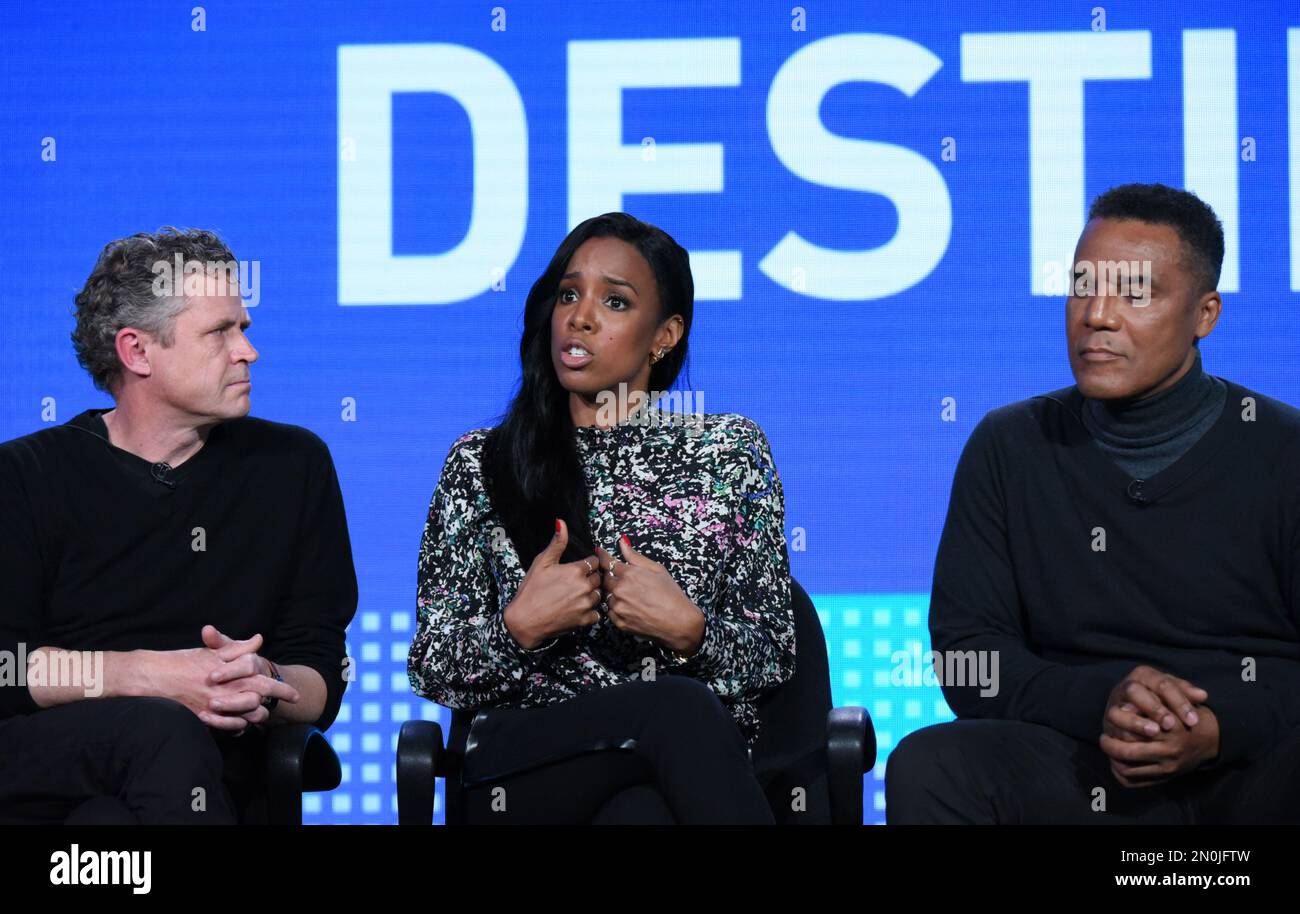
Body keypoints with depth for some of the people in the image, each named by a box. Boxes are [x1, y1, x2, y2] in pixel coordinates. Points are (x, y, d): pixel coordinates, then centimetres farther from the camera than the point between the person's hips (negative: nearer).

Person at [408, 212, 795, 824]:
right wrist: (519, 628, -10)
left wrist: (688, 630, -11)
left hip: (690, 769, -1)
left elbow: (771, 659, 9)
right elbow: (432, 672, 10)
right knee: (681, 707, -35)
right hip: (520, 770, 1)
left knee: (642, 812, -42)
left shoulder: (730, 450, 12)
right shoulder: (480, 463, 13)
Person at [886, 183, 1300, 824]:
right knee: (927, 768, -26)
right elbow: (966, 653, 5)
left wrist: (1221, 730, -20)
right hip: (1081, 764, 3)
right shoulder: (1009, 450, 11)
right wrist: (1098, 701, -14)